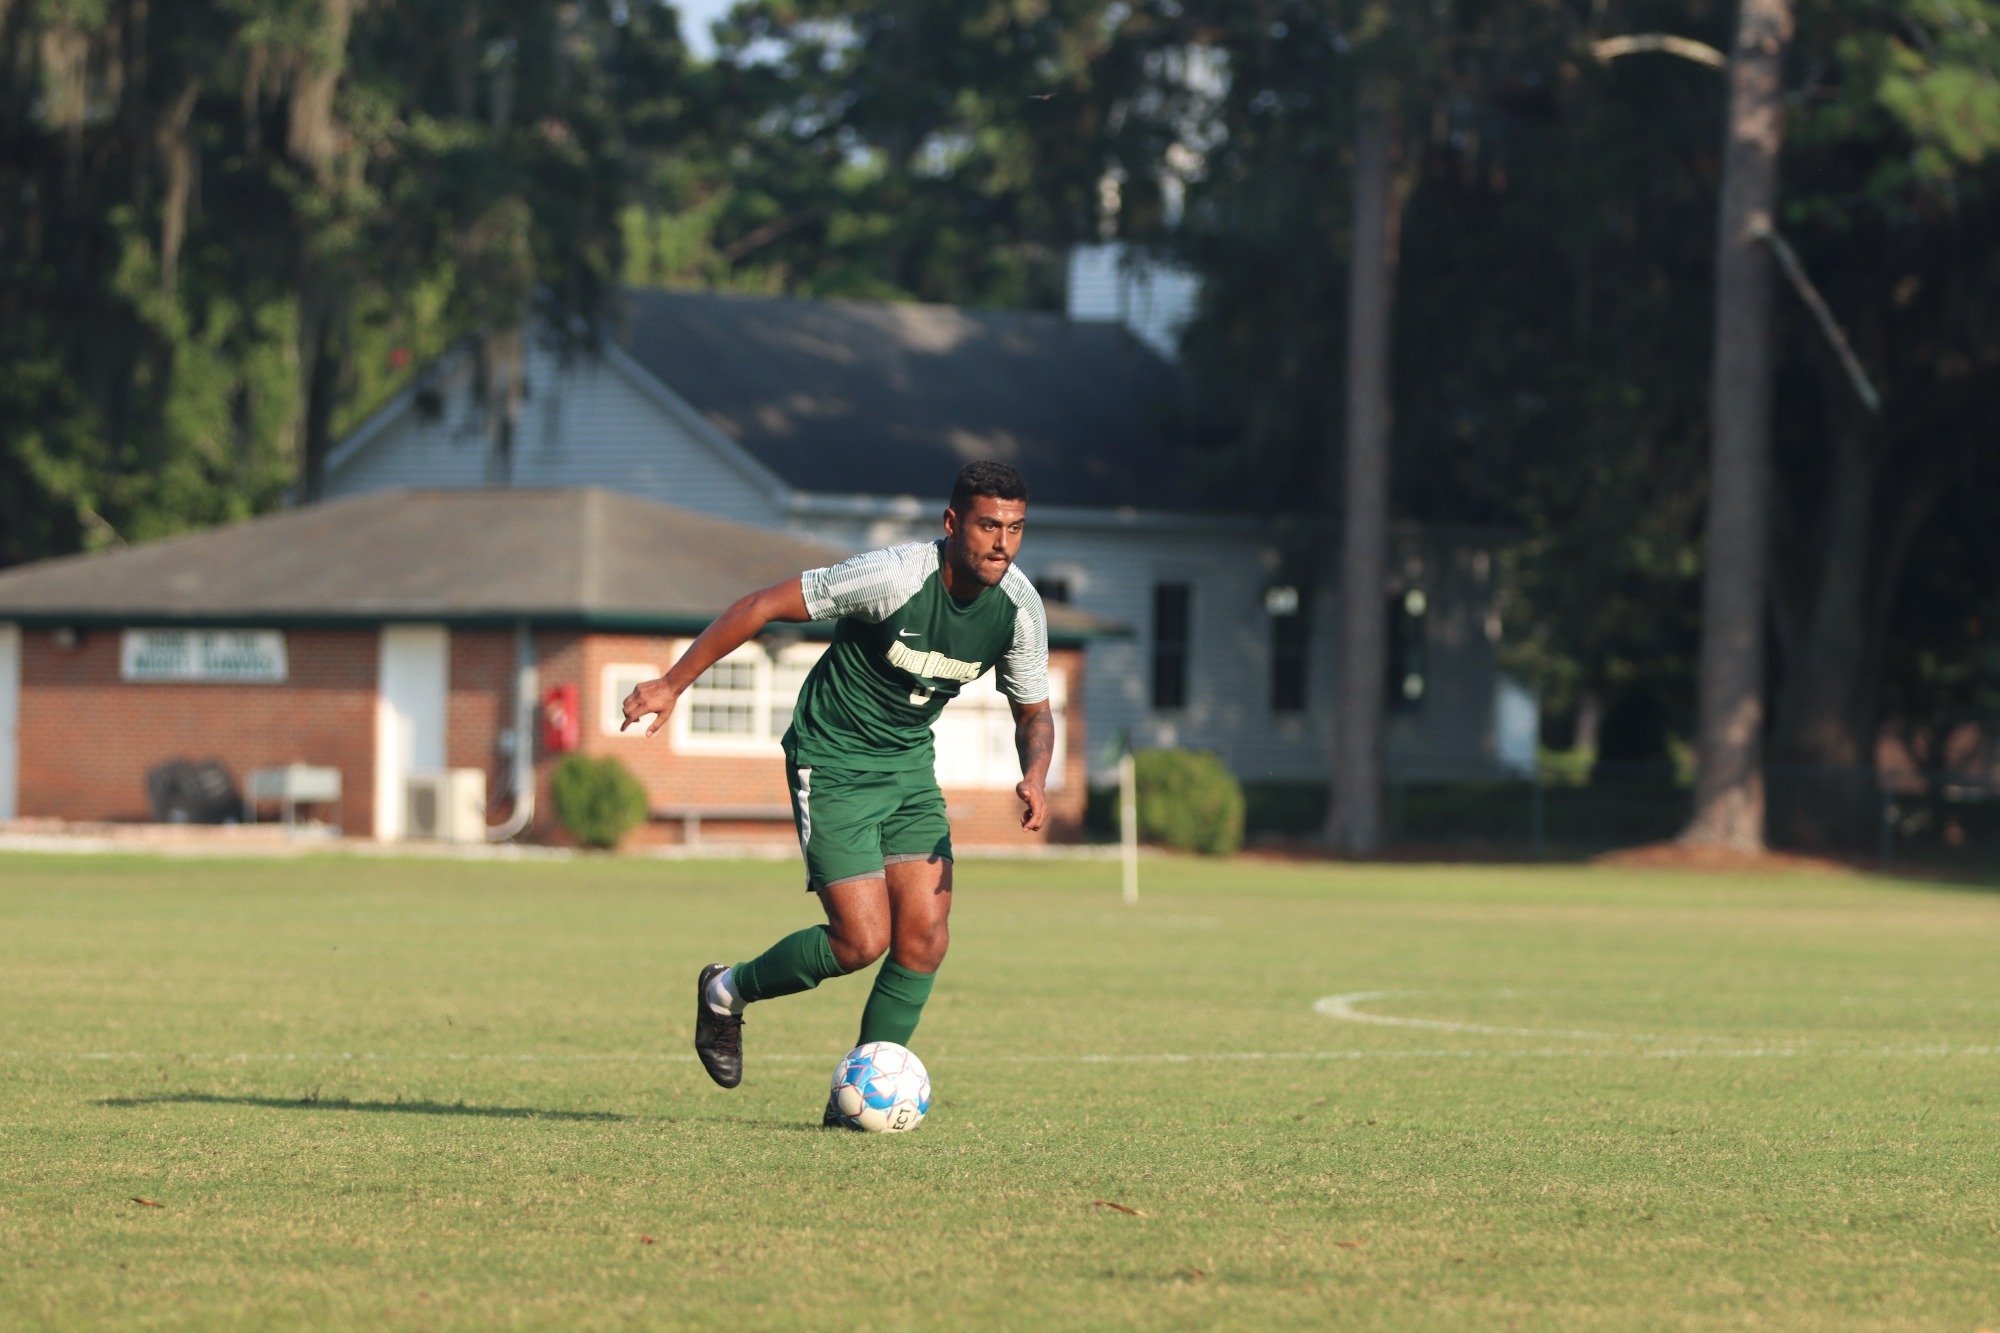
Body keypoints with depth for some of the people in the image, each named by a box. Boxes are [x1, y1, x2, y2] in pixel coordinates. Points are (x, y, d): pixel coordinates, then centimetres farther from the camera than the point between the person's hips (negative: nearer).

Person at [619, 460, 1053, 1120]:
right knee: (863, 941, -13)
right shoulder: (893, 576, -27)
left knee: (925, 936, -7)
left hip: (908, 762, 6)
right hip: (832, 762, -6)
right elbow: (762, 605, -20)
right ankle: (726, 992, 15)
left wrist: (1035, 776, -17)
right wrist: (672, 685, -20)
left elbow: (1033, 712, 5)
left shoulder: (1019, 607, -9)